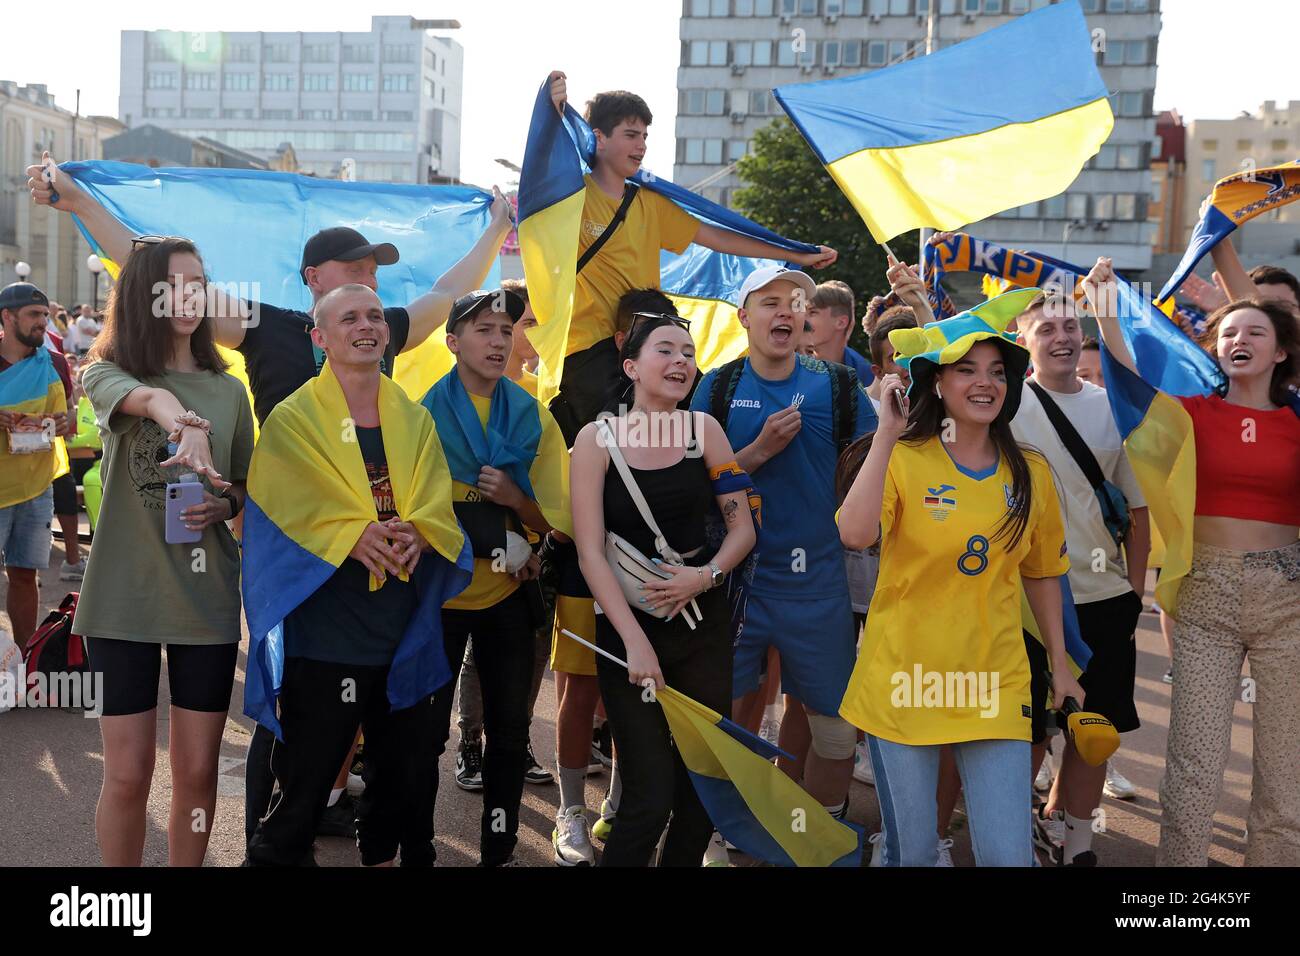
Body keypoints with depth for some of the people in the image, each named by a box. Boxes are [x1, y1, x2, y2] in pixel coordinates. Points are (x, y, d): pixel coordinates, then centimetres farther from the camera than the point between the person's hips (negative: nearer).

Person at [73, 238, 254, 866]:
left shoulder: (229, 390, 7)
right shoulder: (107, 373, -2)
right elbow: (147, 397, -27)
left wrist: (224, 506, -7)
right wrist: (184, 425, -49)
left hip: (208, 598, 2)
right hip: (122, 597, -2)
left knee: (197, 770, 7)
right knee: (128, 774, 3)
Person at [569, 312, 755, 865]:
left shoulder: (704, 429, 3)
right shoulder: (598, 438, -6)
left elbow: (743, 527, 5)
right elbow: (590, 552, -9)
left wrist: (706, 575, -14)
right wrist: (635, 641, -16)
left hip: (703, 622, 3)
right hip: (628, 624, -3)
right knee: (651, 797, -7)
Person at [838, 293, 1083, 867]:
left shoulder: (1030, 474, 4)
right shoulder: (903, 460, -7)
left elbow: (1041, 574, 16)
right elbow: (855, 535, -26)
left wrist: (1061, 666, 17)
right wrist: (886, 434, -25)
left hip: (996, 686, 3)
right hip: (903, 683, -2)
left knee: (1008, 854, 1)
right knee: (911, 852, 9)